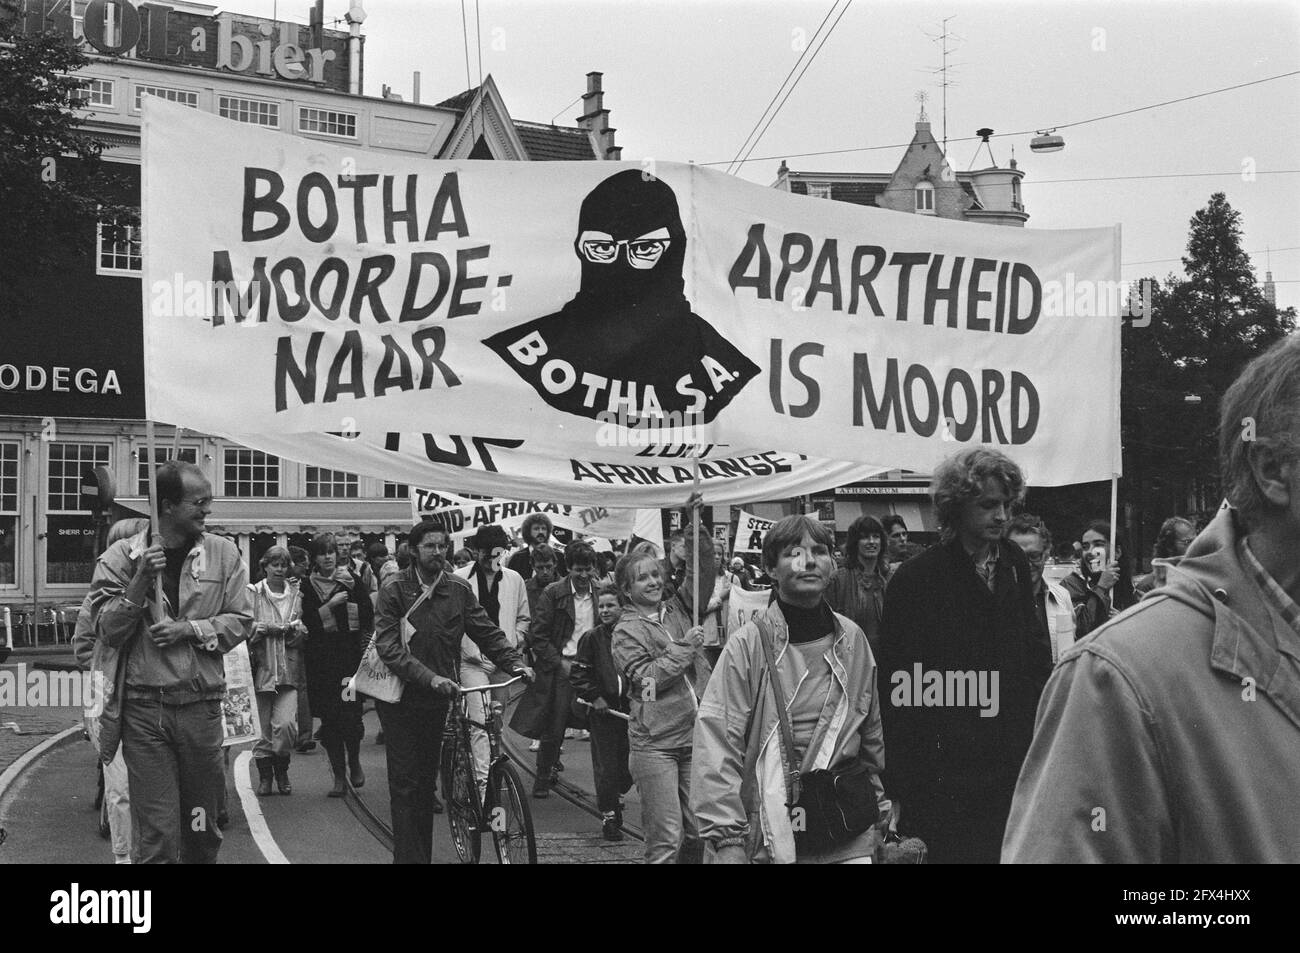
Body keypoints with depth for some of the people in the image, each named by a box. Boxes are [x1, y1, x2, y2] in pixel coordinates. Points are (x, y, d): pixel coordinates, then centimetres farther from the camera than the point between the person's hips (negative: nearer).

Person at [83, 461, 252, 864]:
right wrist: (141, 581, -15)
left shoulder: (223, 553, 4)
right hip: (144, 708, -2)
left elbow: (240, 620, 3)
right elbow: (105, 629, -4)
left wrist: (189, 628, -11)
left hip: (201, 705, 2)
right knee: (155, 830, -3)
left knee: (202, 825, 13)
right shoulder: (122, 556, 0)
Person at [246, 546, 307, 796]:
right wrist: (273, 628, -13)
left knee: (286, 724, -11)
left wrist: (292, 629, -10)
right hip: (261, 667, -1)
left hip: (288, 669, 1)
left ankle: (281, 769, 12)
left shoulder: (296, 593, 10)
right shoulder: (253, 593, 3)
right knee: (262, 726, 3)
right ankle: (264, 775, 20)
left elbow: (304, 630, 8)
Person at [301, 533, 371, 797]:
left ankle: (354, 763, 16)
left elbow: (368, 616, 2)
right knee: (329, 720, 0)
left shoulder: (352, 580, 8)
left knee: (350, 714, -10)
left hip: (350, 655, -1)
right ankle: (339, 777, 9)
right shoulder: (308, 587, 7)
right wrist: (332, 604, -13)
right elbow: (308, 621, -5)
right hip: (321, 659, 1)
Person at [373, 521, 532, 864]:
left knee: (427, 783, 11)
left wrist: (515, 663, -16)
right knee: (406, 785, -5)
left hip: (437, 698, 4)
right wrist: (429, 677, -27)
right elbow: (388, 646, -17)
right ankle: (409, 856, -5)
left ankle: (424, 854, 18)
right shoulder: (395, 589, -9)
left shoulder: (458, 589, 2)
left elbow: (486, 632, 0)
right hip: (401, 697, -4)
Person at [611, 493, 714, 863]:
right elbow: (648, 678, -11)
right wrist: (685, 647, -11)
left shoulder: (678, 609, 13)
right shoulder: (626, 630, 0)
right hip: (654, 743, -5)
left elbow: (702, 569, 8)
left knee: (698, 832, 8)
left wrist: (695, 525, -4)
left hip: (694, 735, 5)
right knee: (666, 838, -7)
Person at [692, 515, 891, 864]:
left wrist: (882, 815, 17)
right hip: (771, 836, -3)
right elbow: (717, 741, -12)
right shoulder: (748, 644, -8)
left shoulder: (852, 640, 6)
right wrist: (727, 838, -15)